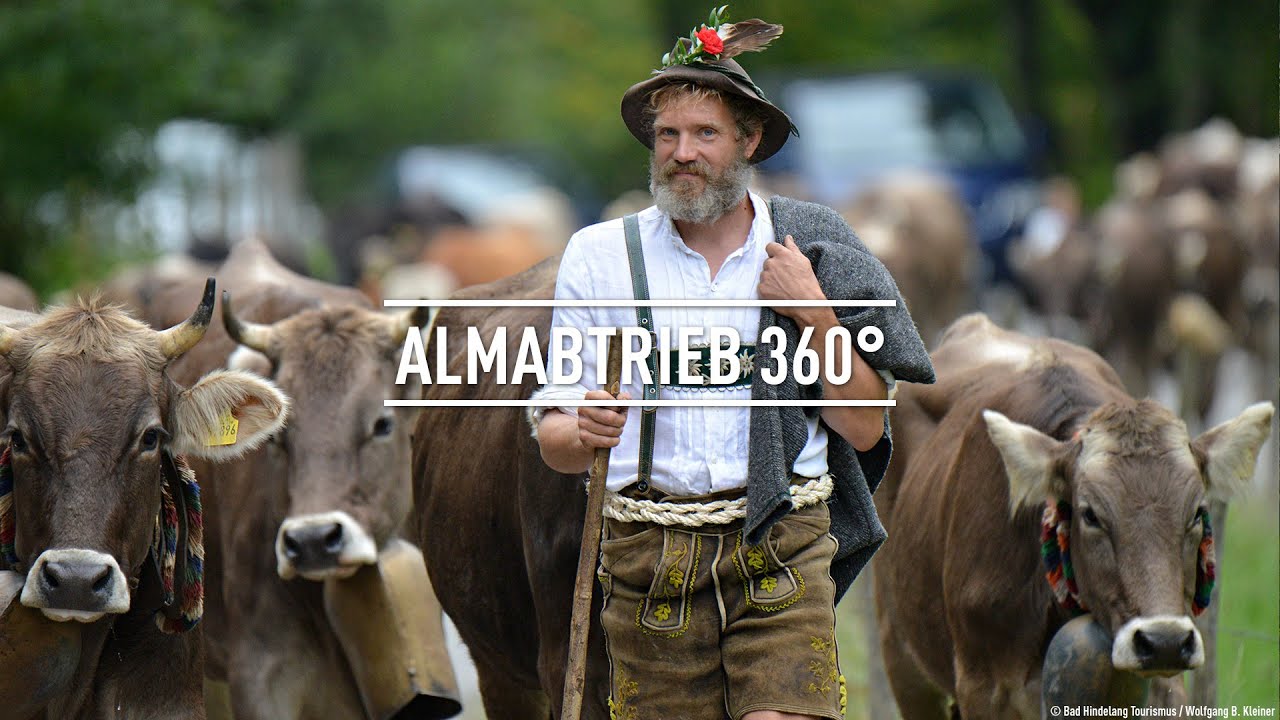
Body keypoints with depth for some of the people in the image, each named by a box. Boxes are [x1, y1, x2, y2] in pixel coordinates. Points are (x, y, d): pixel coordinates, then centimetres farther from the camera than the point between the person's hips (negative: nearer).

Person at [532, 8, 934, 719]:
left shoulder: (809, 248, 8)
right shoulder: (600, 256, 7)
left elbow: (863, 429, 6)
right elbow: (553, 440, 5)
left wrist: (814, 314, -5)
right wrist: (585, 433, -18)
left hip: (781, 549, -1)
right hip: (650, 550, 1)